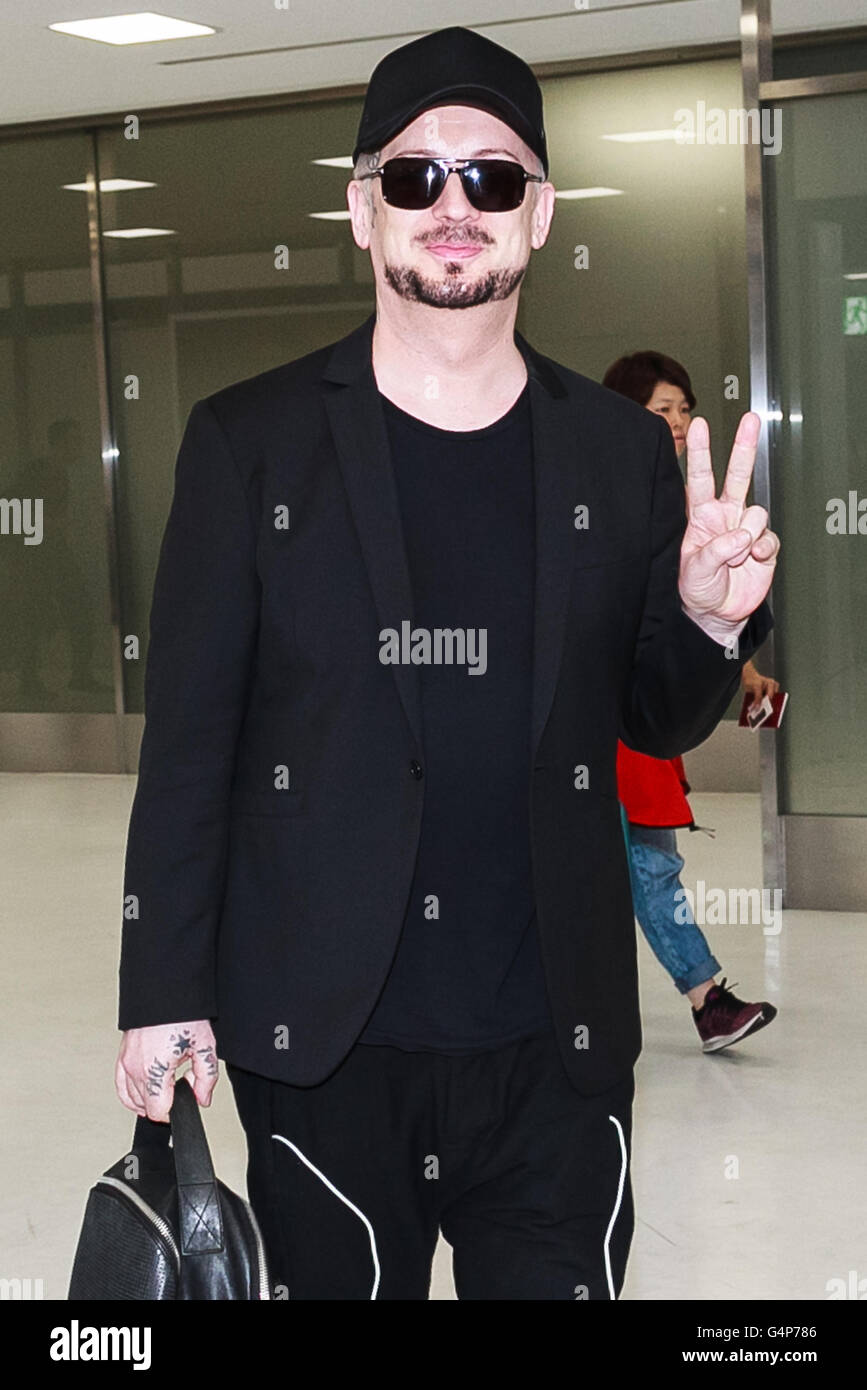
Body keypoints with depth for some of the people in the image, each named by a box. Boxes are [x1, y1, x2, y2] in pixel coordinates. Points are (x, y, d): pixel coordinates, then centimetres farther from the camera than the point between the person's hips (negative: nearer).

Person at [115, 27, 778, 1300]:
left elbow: (656, 722, 13)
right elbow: (188, 738, 0)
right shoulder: (250, 441, -1)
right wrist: (164, 992, -2)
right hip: (321, 1049, -1)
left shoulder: (621, 450, 4)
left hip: (557, 1049, 2)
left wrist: (708, 622, -9)